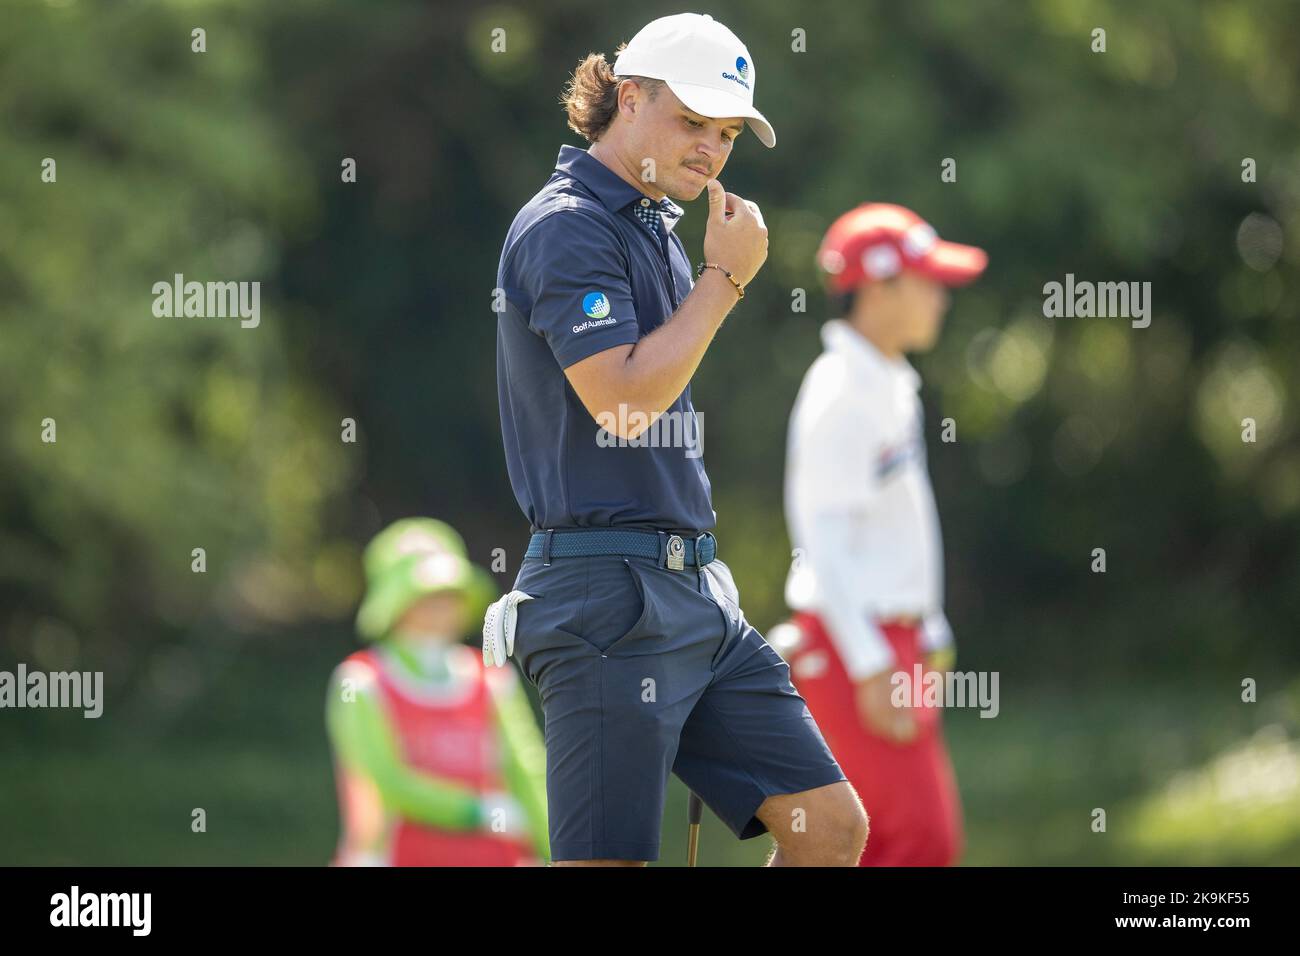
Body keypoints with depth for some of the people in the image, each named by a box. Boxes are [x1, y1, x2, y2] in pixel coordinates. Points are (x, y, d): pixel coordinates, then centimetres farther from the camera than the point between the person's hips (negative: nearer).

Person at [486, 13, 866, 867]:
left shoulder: (657, 227, 19)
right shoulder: (567, 227, -9)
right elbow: (622, 400, -21)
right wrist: (725, 277, -11)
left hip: (696, 595, 9)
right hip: (607, 598, -9)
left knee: (831, 828, 3)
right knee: (610, 860, -11)